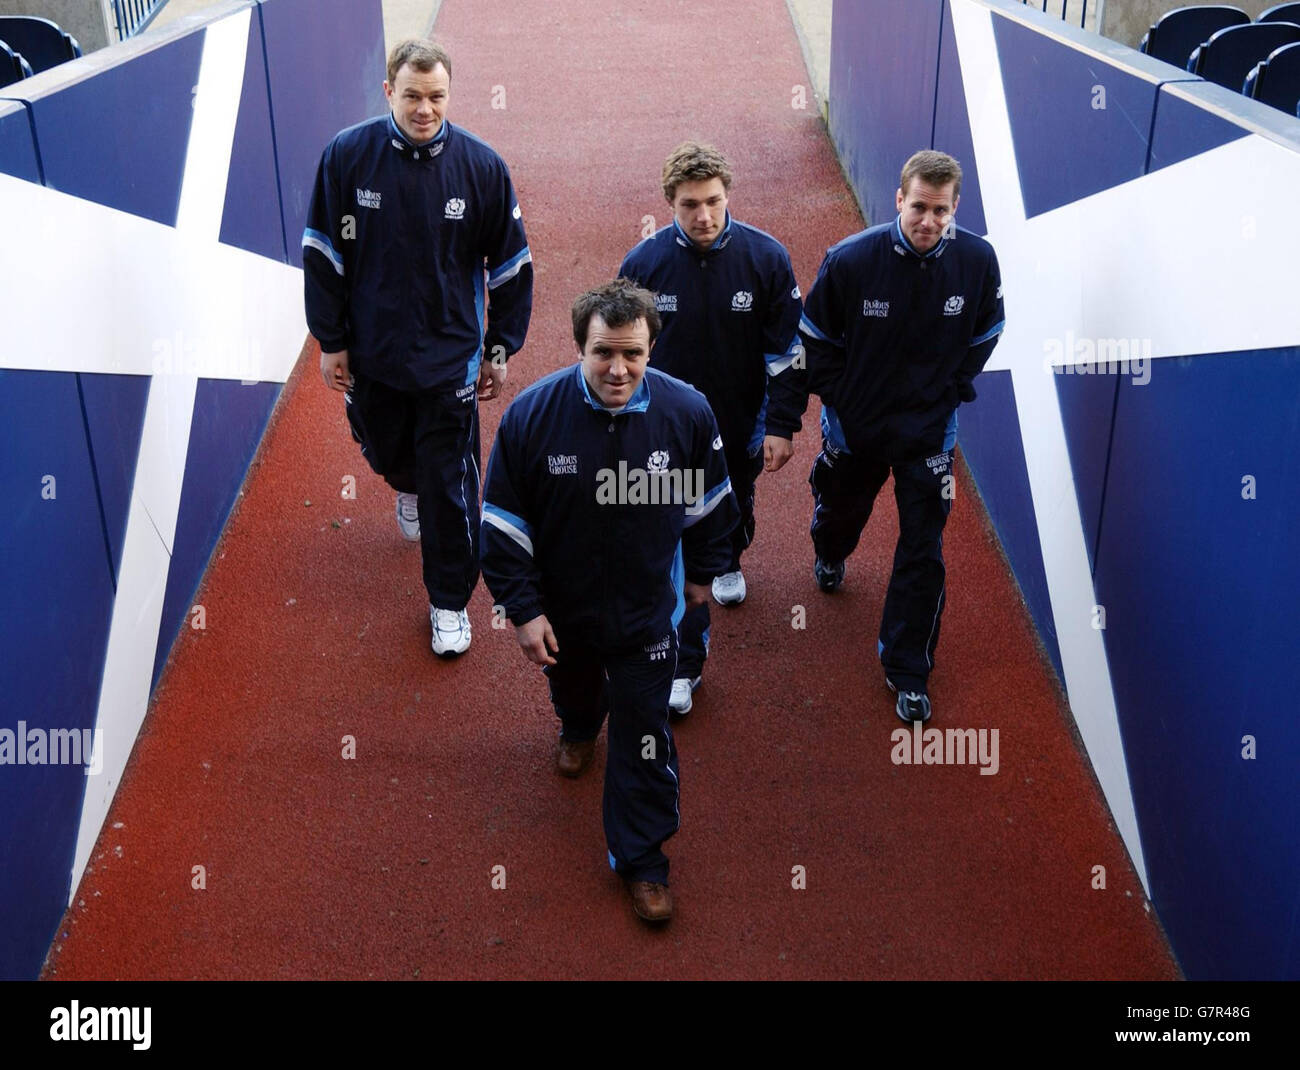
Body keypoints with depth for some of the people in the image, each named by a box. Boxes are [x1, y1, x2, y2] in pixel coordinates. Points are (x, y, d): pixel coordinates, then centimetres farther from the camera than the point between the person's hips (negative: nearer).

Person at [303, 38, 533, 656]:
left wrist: (501, 349, 2)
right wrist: (330, 342, 0)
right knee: (384, 451, 22)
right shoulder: (347, 155, -9)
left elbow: (510, 264, -1)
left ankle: (450, 600, 22)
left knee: (448, 483, 3)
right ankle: (408, 489, 60)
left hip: (449, 356, -2)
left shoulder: (480, 165, -10)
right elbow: (323, 253, -2)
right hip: (370, 352, 2)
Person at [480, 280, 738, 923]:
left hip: (647, 611, -1)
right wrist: (523, 610, -14)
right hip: (561, 608, 1)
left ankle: (641, 859, 24)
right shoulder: (532, 415, -23)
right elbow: (503, 523, -14)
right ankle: (578, 728, 68)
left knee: (643, 738, 5)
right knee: (572, 685, 31)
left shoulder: (686, 412, -20)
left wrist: (703, 573, 11)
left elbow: (709, 503, 0)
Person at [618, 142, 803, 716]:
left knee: (735, 511, 26)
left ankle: (729, 562, 62)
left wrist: (782, 426, -7)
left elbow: (786, 350, -6)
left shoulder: (766, 257, -14)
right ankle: (684, 664, 12)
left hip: (742, 427, 1)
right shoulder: (645, 263, -14)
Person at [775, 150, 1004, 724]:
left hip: (929, 431, 0)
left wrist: (950, 391, 1)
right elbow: (817, 337, -6)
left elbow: (983, 336, 3)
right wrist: (838, 397, -5)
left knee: (923, 551, 2)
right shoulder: (851, 259, -21)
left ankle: (907, 667, 18)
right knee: (842, 508, 26)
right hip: (855, 425, 0)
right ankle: (830, 553, 65)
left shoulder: (977, 261, -16)